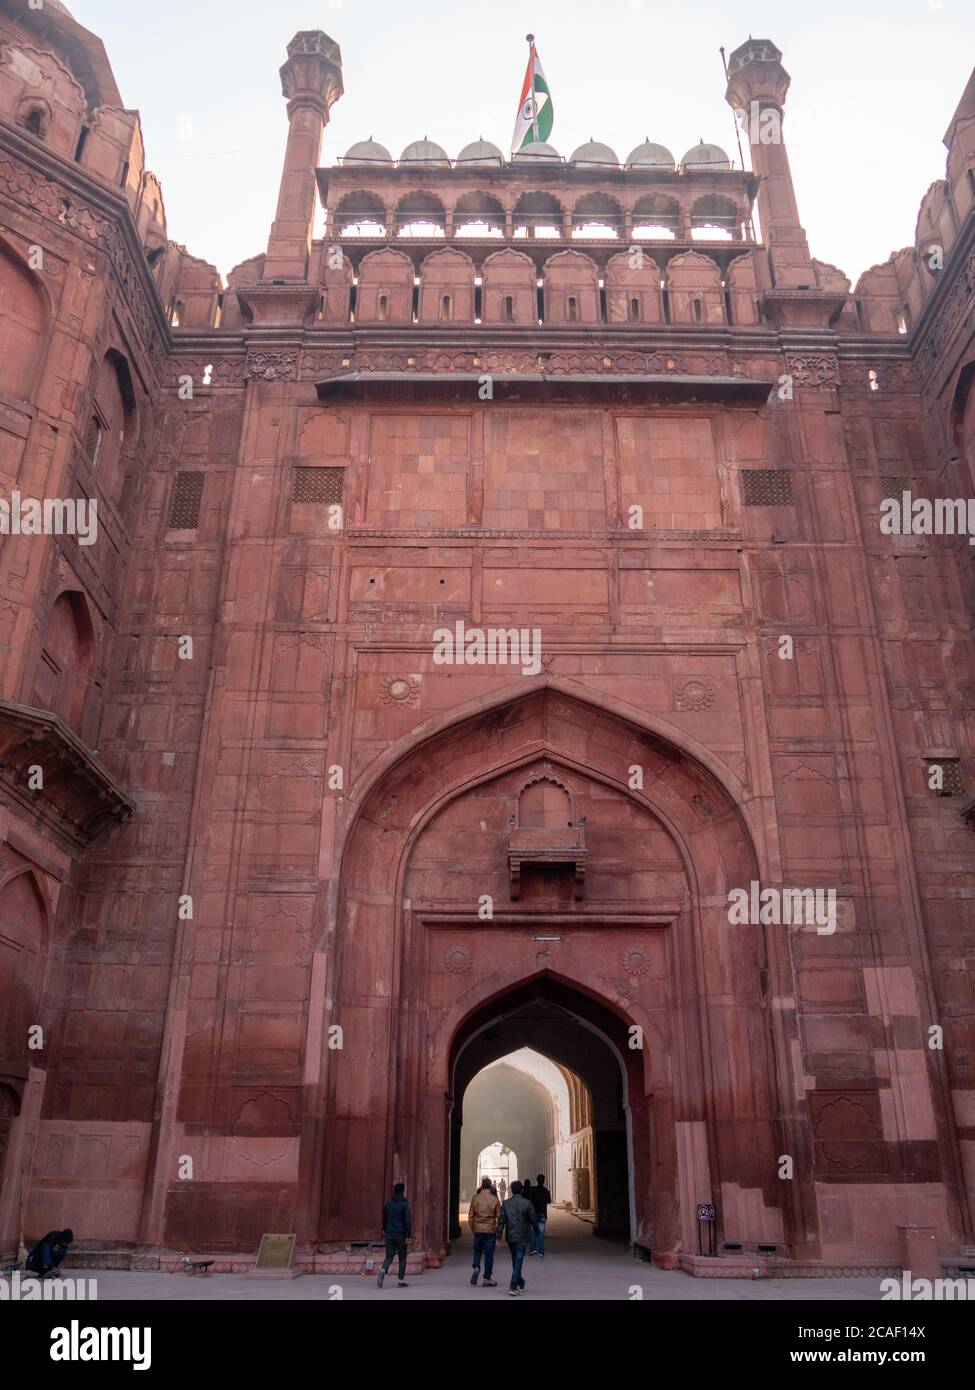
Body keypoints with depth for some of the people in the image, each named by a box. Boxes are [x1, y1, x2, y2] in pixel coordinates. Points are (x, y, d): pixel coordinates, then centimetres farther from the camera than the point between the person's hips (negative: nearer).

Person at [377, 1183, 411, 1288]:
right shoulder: (405, 1204, -10)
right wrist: (409, 1235, -12)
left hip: (389, 1235, 4)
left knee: (389, 1256, 10)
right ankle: (401, 1280, 11)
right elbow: (408, 1221, -16)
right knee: (402, 1258, 9)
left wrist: (384, 1230, 32)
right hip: (401, 1235, -4)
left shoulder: (387, 1203, 5)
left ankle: (383, 1270, -18)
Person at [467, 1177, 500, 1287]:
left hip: (478, 1230, 1)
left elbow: (470, 1216, 2)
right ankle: (487, 1278, 9)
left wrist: (473, 1228, 14)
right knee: (489, 1254, 6)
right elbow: (499, 1217, -2)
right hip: (490, 1230, -1)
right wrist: (498, 1232, 9)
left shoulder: (475, 1199, -1)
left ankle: (476, 1268, -4)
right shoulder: (494, 1199, -5)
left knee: (477, 1251, 18)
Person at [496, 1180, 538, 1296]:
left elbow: (501, 1221, -3)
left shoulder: (505, 1203, -1)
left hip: (510, 1237, 4)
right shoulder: (526, 1204, -10)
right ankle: (513, 1287, -9)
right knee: (518, 1261, -2)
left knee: (515, 1261, 21)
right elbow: (534, 1219, -5)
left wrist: (499, 1236, 0)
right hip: (521, 1237, -4)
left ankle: (520, 1282, 36)